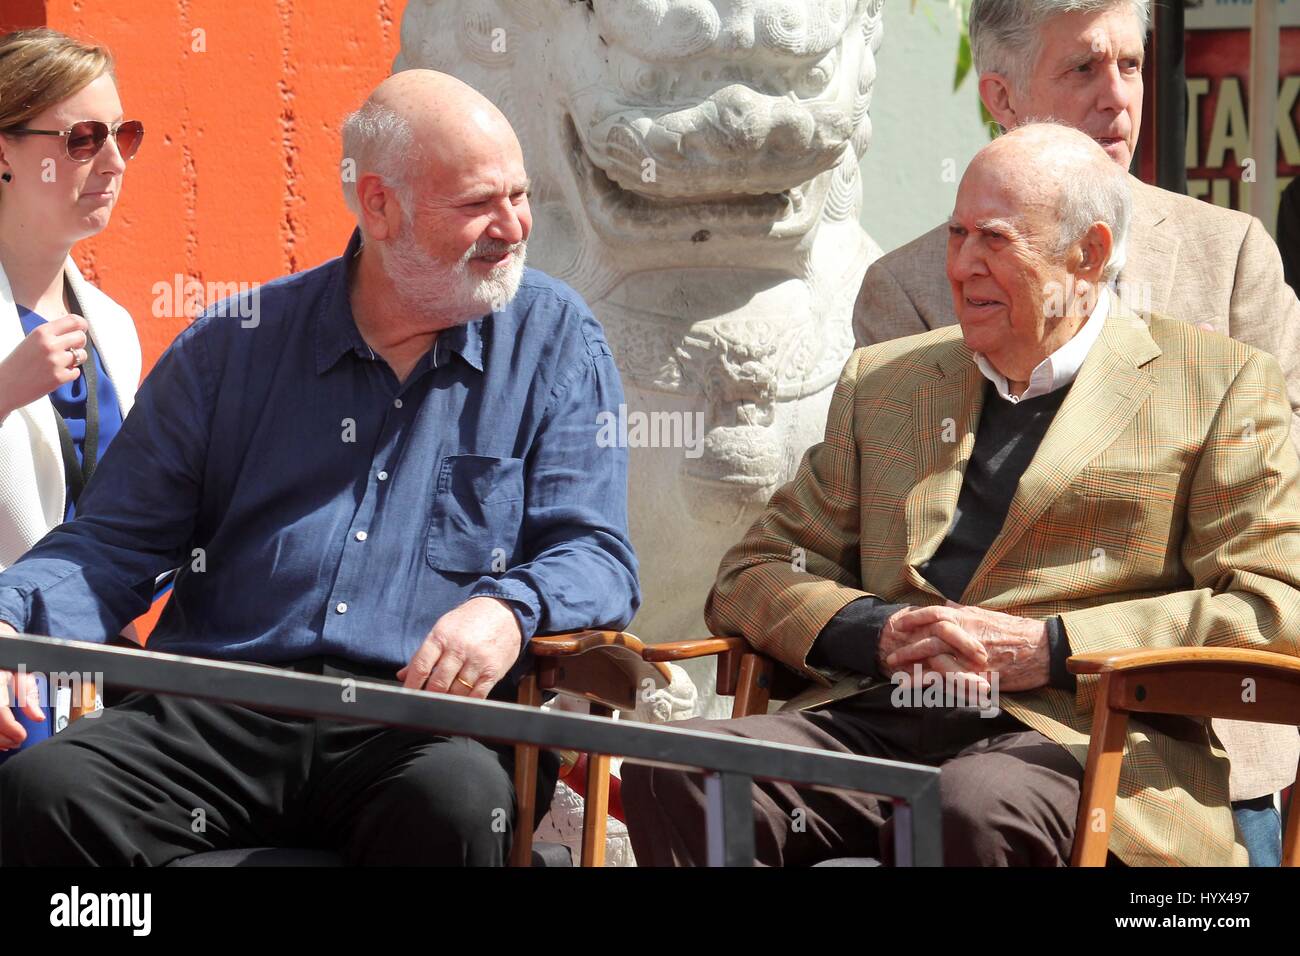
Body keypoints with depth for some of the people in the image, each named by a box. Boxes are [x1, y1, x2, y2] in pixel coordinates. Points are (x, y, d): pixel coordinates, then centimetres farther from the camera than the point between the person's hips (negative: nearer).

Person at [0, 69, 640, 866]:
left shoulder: (554, 338, 10)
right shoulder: (234, 345, 13)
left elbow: (596, 556, 4)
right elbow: (119, 542, 13)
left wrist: (510, 610, -20)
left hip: (427, 721, -2)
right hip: (219, 712, 2)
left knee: (456, 803, -38)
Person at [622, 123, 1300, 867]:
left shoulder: (1220, 387, 10)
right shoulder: (883, 381, 24)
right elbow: (753, 576, 21)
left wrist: (1048, 649, -9)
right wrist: (878, 632, -2)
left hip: (1082, 739, -4)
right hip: (876, 719, 5)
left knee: (977, 809, -40)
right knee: (672, 774, -25)